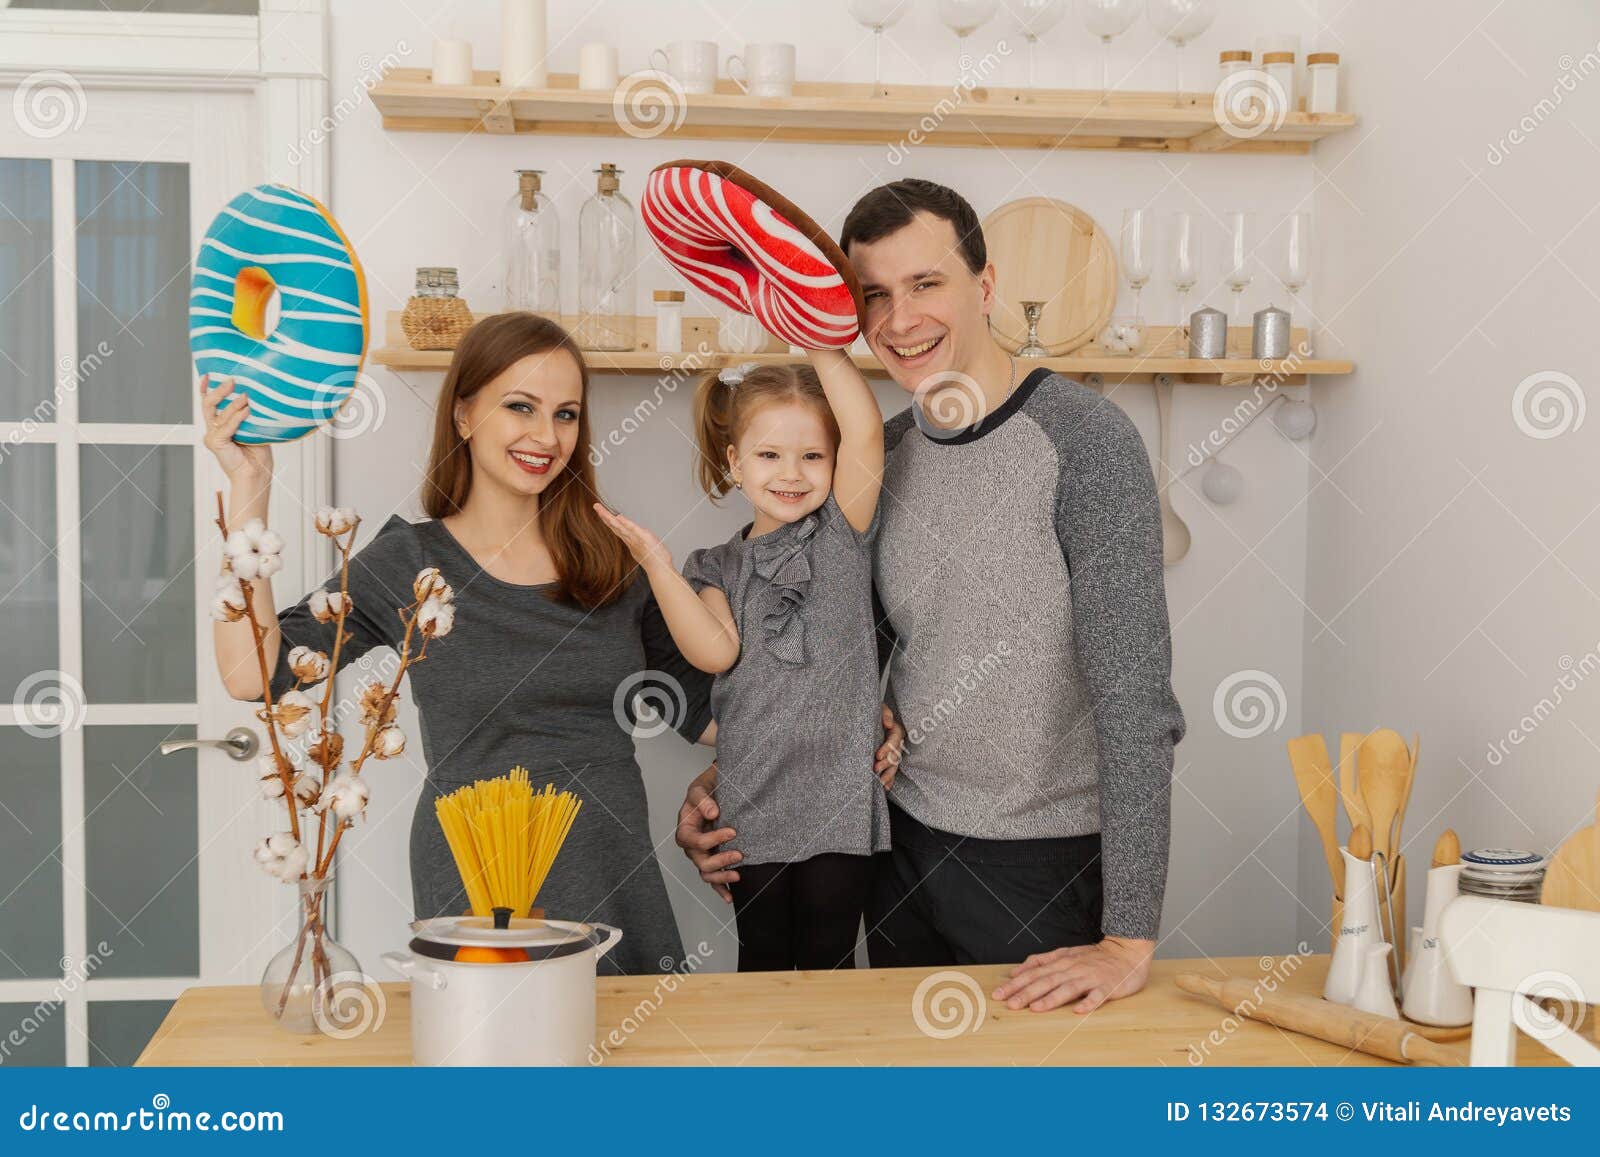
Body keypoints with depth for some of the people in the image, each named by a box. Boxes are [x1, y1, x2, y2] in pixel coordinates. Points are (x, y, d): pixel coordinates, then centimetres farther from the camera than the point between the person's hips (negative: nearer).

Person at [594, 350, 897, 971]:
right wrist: (659, 568, -16)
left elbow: (866, 430, -11)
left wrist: (822, 343, -8)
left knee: (826, 962, 5)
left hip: (839, 796, -2)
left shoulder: (842, 533, 3)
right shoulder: (718, 568, 8)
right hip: (754, 798, 2)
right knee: (763, 961, 11)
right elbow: (717, 652, -9)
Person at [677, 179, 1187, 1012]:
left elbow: (1135, 697, -22)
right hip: (906, 849, 6)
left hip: (1047, 869, -6)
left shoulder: (1085, 442, -18)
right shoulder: (882, 458, 3)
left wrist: (1129, 940, -25)